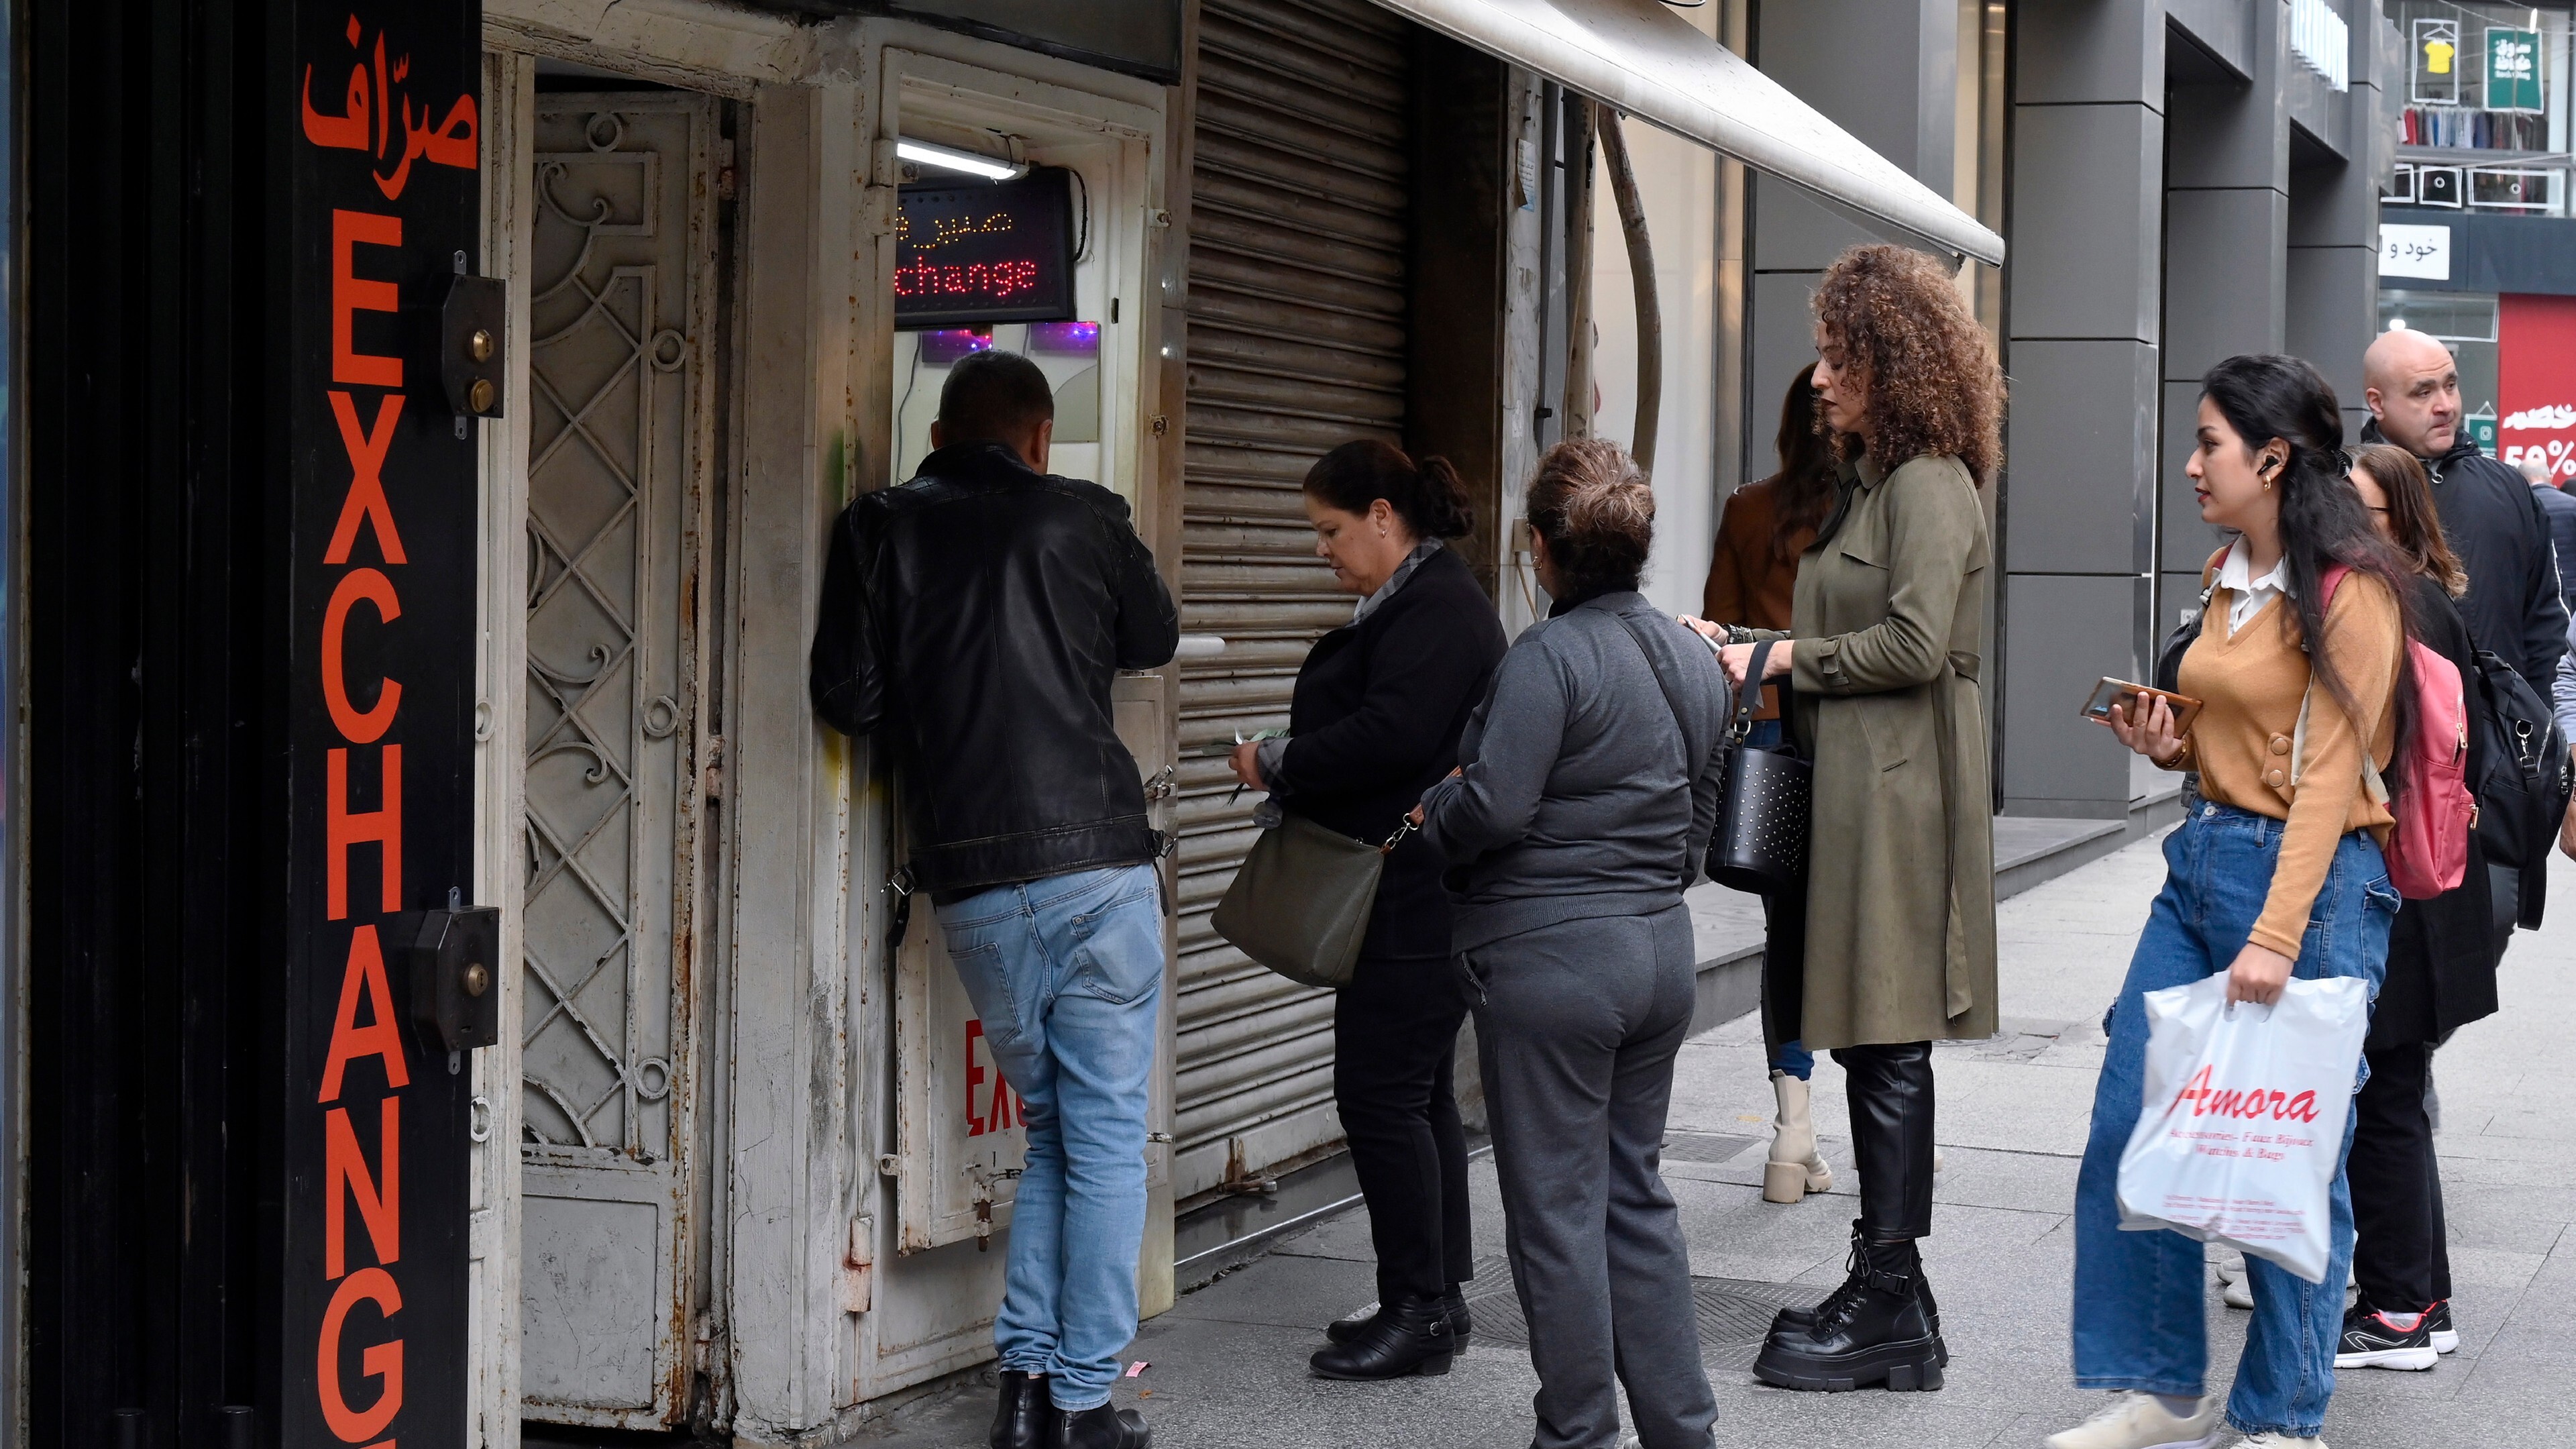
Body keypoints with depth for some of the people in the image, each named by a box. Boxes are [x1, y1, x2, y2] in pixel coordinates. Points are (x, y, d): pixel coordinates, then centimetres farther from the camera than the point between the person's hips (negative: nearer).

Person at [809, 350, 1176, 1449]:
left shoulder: (881, 528, 4)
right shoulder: (1082, 520, 3)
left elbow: (847, 698, -2)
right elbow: (1155, 640, 19)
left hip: (973, 883, 2)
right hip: (1097, 863, -2)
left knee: (1052, 1128, 18)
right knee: (1106, 1138, 5)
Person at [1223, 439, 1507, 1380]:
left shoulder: (1437, 609, -15)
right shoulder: (1408, 604, 18)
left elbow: (1391, 735, -25)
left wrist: (1279, 765, -15)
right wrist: (1286, 767, 6)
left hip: (1415, 900, -11)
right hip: (1407, 895, 11)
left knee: (1381, 1090, -9)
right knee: (1418, 1090, 14)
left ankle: (1419, 1312, -3)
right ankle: (1438, 1300, 21)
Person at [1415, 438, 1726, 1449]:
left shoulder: (1549, 656, -17)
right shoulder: (1692, 658, 10)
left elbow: (1493, 807, -21)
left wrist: (1432, 810, -2)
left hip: (1553, 957, -8)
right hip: (1663, 948, 8)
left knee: (1557, 1205, 1)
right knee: (1636, 1191, 16)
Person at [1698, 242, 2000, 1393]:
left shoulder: (1929, 485, -11)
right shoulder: (1873, 480, 19)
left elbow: (1915, 643, -19)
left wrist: (1788, 656, -10)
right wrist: (1742, 646, 10)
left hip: (1900, 798, -10)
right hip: (1855, 791, 10)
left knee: (1887, 1045, -6)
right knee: (1873, 1047, 11)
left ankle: (1886, 1307, -1)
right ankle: (1888, 1295, 16)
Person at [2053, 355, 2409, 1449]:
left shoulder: (2347, 594, -12)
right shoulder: (2230, 578, 12)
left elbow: (2326, 776, -17)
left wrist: (2275, 940, -22)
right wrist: (2169, 745, 4)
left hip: (2306, 876, -8)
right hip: (2200, 862, 9)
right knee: (2127, 1130, 6)